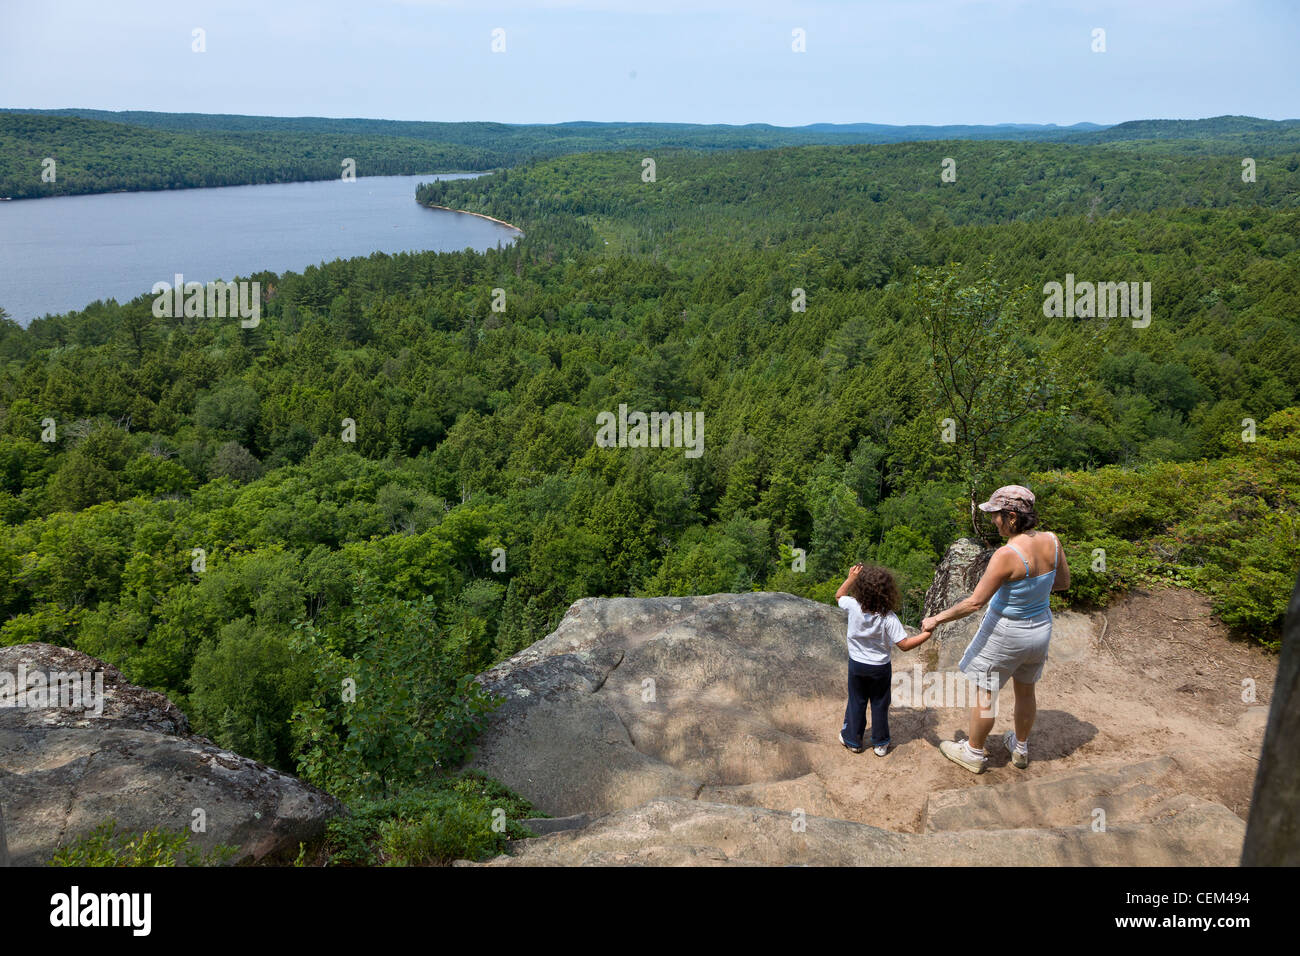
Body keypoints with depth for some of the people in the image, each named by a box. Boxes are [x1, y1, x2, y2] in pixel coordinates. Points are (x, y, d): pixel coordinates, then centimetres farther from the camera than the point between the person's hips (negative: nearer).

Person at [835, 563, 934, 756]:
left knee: (856, 702, 18)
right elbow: (904, 645, -22)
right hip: (880, 668, -2)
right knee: (879, 704, 15)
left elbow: (839, 596, 2)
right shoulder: (889, 618, -26)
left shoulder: (854, 607, -20)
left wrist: (851, 578, 2)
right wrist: (926, 634, -14)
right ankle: (880, 743, 27)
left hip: (856, 664, 2)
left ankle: (853, 740, 31)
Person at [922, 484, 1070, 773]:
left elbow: (974, 602, -26)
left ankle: (974, 753, 31)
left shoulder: (1006, 555, -31)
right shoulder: (1051, 541, -12)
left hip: (1005, 633, -7)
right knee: (1025, 690, 26)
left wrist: (937, 619, -14)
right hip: (1041, 628, 7)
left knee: (984, 693, 14)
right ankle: (1021, 749, 46)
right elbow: (1063, 582, 5)